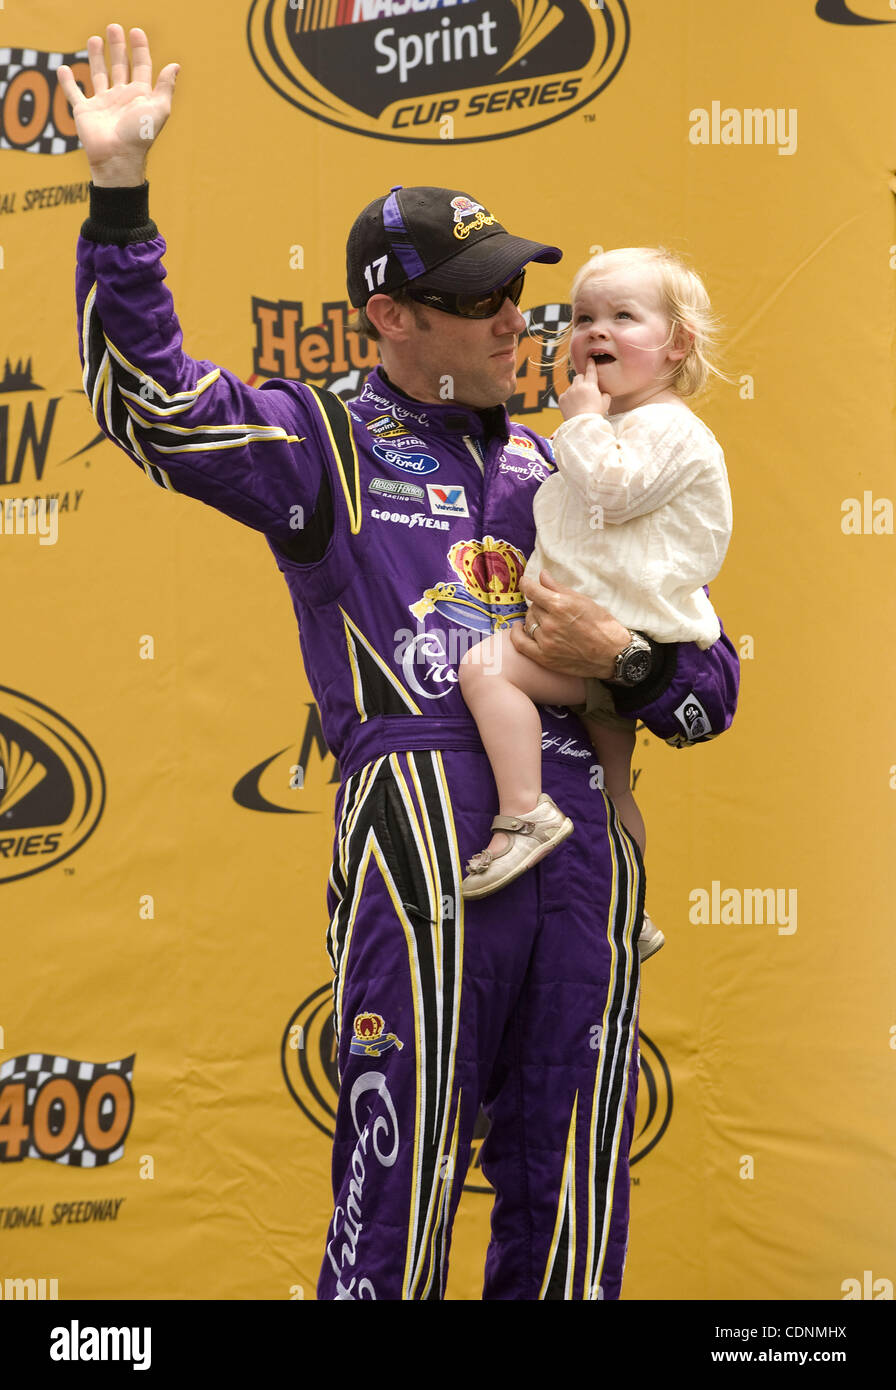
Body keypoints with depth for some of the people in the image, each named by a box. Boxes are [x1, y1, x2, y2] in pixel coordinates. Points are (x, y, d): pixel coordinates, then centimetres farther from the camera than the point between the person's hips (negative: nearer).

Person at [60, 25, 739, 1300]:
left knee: (574, 1201, 8)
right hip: (418, 818, -5)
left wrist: (621, 653, 0)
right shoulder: (325, 444, 11)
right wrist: (120, 193, -15)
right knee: (401, 1191, -6)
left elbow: (707, 693, 22)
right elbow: (149, 397, -7)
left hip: (583, 830, 5)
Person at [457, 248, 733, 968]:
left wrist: (584, 422, -14)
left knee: (485, 665, -26)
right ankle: (628, 916, 31)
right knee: (611, 782, 19)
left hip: (620, 637, -11)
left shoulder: (670, 428, -10)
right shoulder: (615, 427, 22)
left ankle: (526, 814, -29)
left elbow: (613, 490, -26)